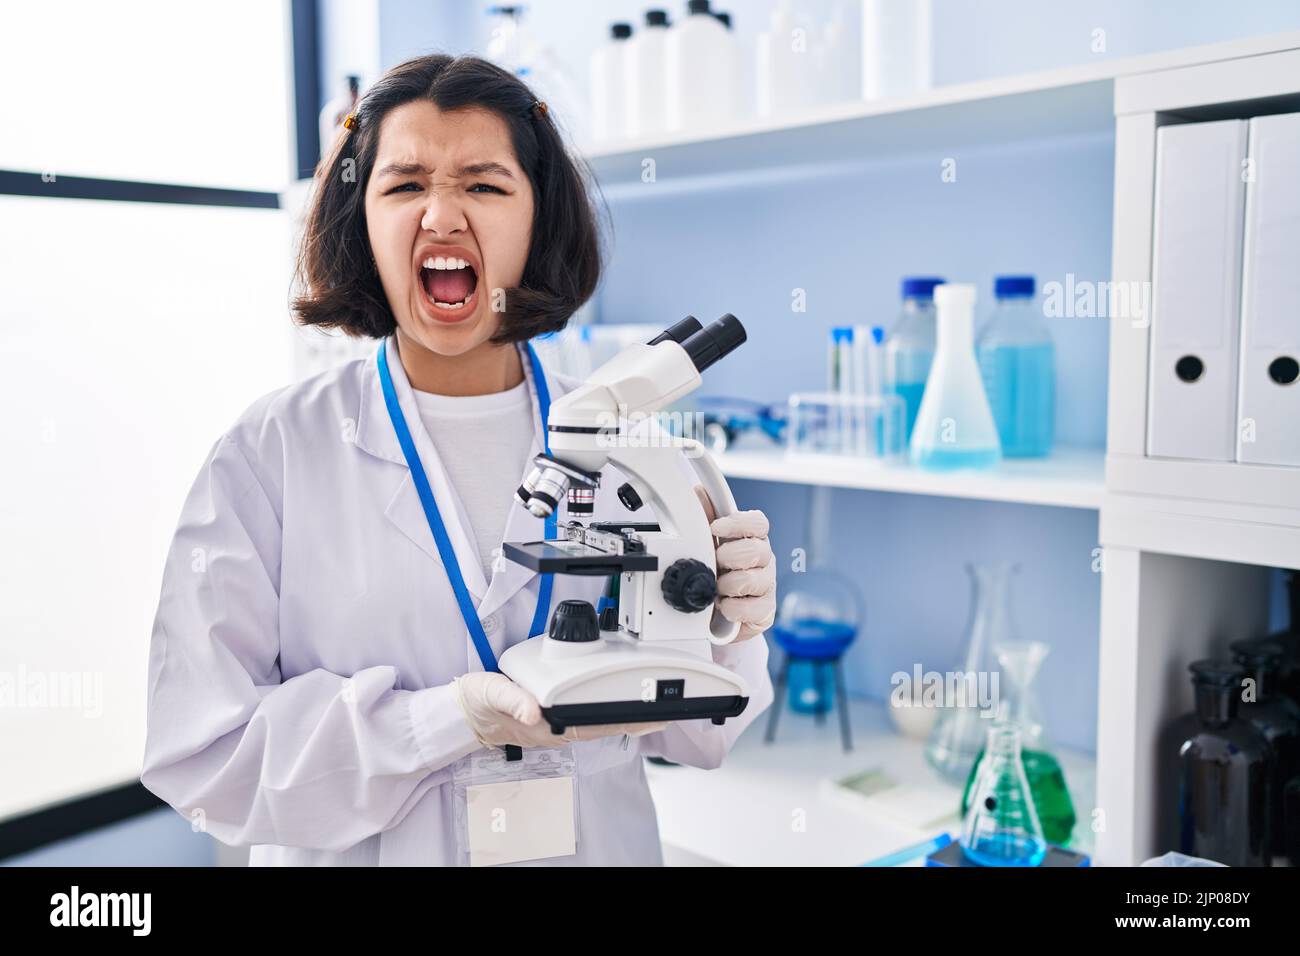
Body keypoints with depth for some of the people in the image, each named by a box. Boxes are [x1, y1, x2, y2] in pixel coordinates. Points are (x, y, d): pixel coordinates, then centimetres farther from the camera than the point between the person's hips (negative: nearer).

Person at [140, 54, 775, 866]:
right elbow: (199, 752, -17)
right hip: (364, 853, -2)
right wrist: (453, 720, -27)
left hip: (598, 842, 2)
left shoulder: (620, 444, -8)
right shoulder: (271, 454, -13)